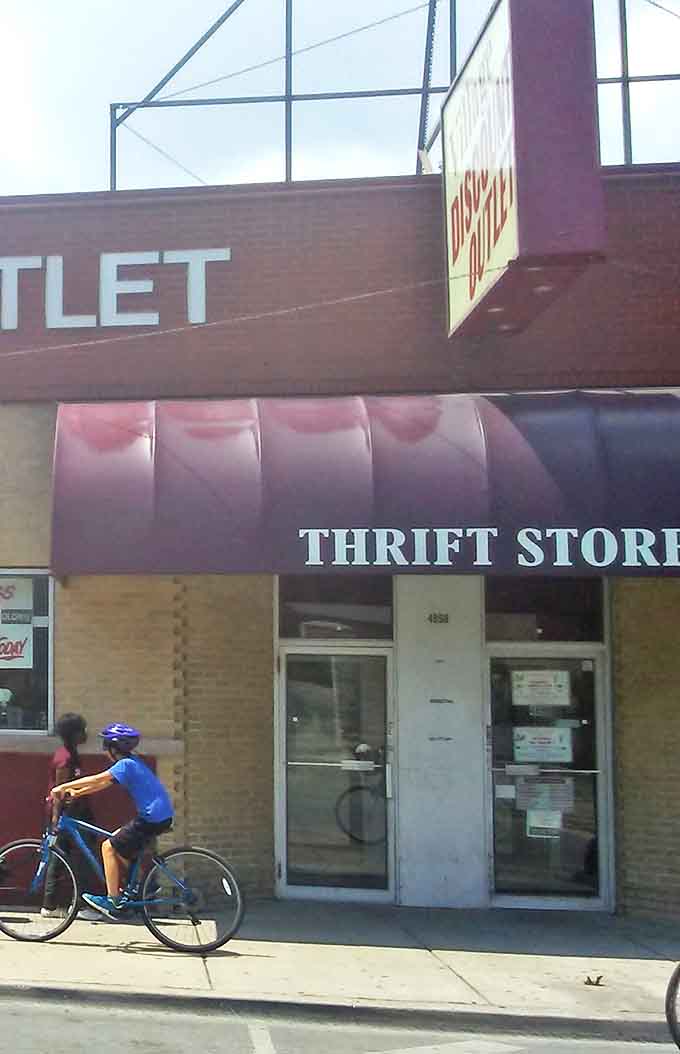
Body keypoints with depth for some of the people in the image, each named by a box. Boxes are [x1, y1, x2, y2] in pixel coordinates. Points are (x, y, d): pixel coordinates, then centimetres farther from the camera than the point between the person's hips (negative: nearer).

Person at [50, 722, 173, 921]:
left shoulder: (126, 765, -14)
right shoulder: (132, 762, 15)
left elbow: (97, 780, -20)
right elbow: (103, 783, 16)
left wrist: (63, 787, -14)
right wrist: (77, 792, 9)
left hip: (152, 819, -10)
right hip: (161, 815, 10)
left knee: (109, 847, -4)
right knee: (117, 843, 21)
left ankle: (113, 902, -1)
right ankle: (126, 891, 23)